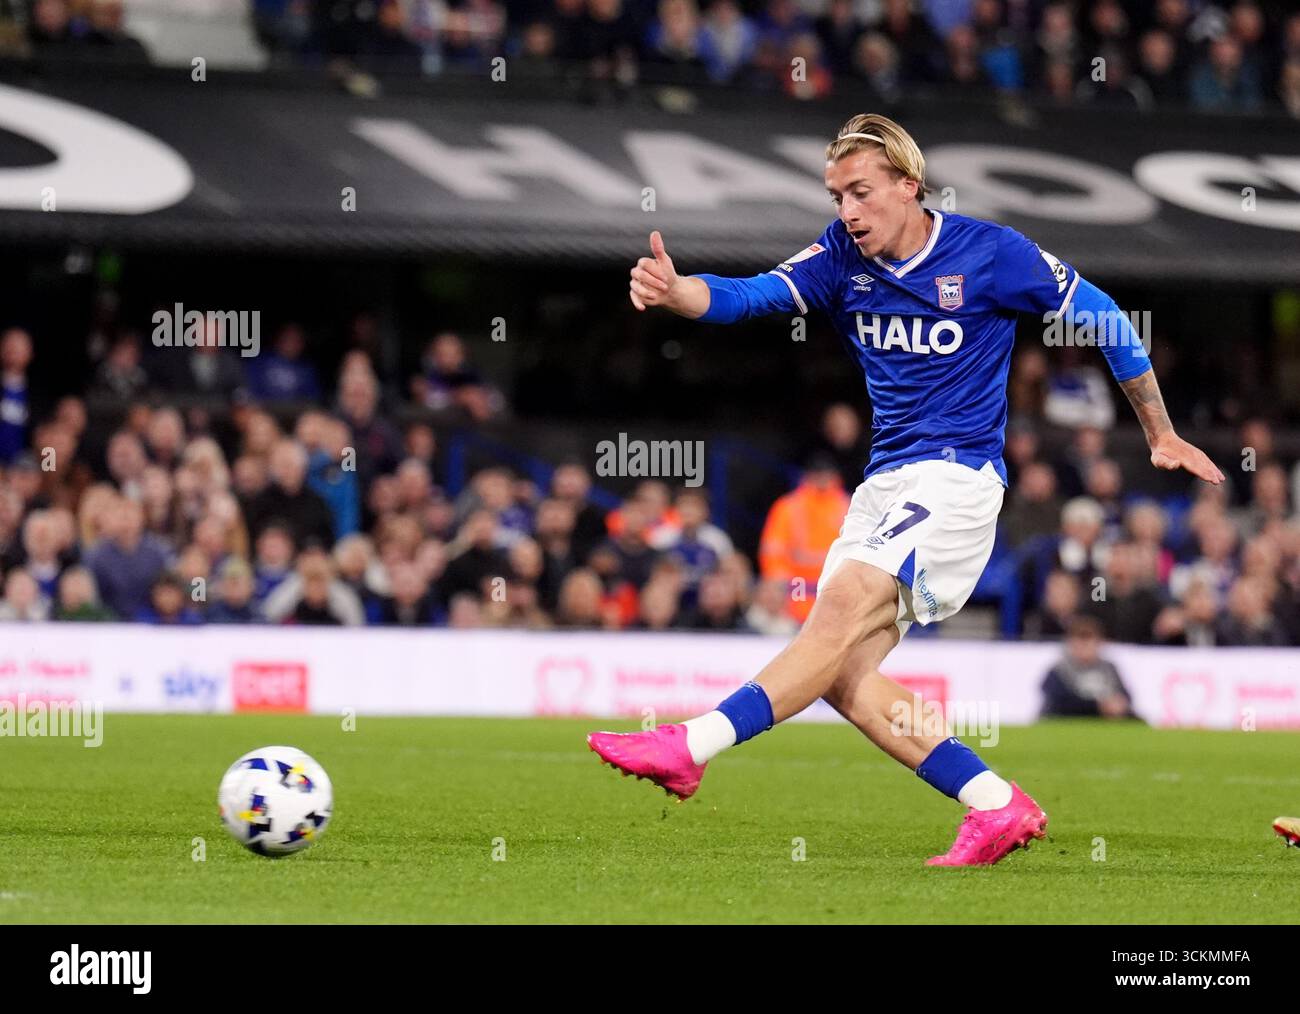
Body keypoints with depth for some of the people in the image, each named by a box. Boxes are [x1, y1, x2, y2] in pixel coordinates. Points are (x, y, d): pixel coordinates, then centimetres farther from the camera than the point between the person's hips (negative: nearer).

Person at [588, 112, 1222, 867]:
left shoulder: (992, 254, -6)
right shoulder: (842, 256, 6)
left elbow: (1101, 317, 5)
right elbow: (747, 296, -7)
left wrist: (1162, 435, 11)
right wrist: (673, 290, -30)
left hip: (957, 477, -7)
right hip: (885, 485, 7)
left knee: (843, 607, -26)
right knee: (841, 674, -5)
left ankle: (692, 749, -36)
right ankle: (1000, 809, 1)